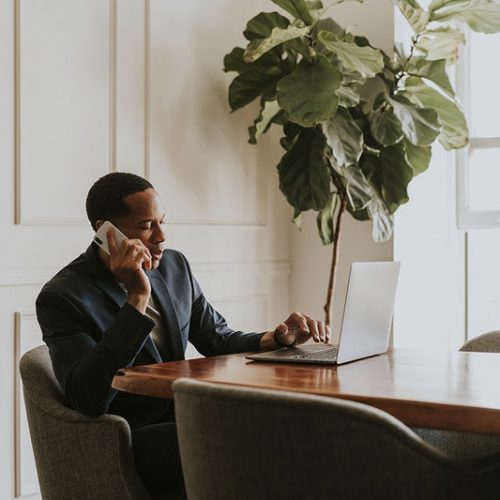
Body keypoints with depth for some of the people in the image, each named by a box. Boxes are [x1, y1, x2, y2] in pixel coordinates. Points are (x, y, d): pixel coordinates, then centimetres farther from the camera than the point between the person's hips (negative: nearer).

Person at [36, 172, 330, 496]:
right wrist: (137, 298, -27)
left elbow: (219, 341, 17)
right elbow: (87, 399, -24)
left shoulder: (174, 266, 7)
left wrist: (278, 338, -5)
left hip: (182, 418, 7)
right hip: (129, 436, -6)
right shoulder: (62, 296, -12)